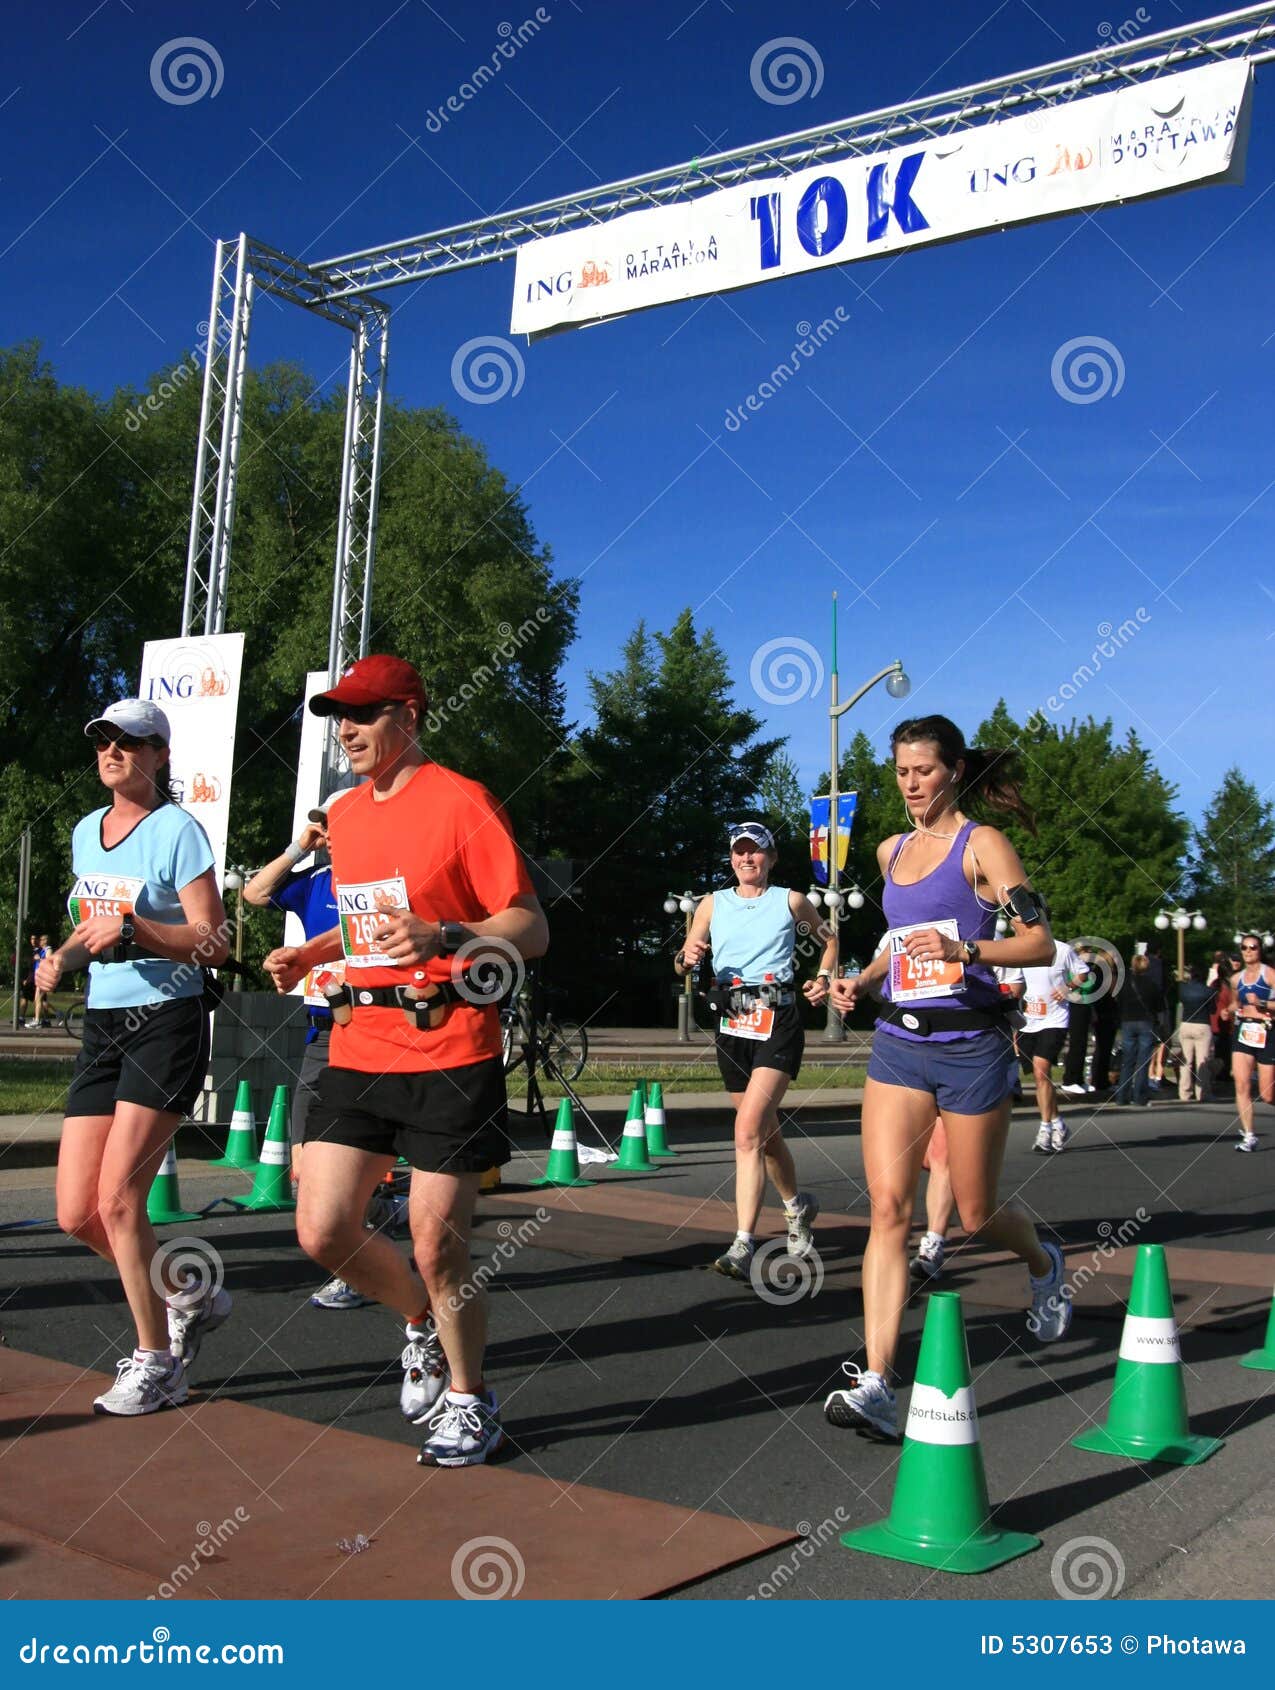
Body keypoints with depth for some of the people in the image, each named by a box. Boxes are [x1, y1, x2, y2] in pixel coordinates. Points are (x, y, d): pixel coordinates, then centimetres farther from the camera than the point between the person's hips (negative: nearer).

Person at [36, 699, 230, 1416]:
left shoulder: (178, 830, -8)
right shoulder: (86, 831, 15)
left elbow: (215, 944, -12)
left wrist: (133, 929, -24)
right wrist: (64, 956, 6)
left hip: (167, 1025, -7)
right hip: (103, 1026, 7)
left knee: (118, 1199, -10)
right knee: (76, 1213, 3)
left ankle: (156, 1364, 7)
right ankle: (191, 1297, 26)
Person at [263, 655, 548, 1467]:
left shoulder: (461, 802, -9)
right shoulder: (344, 813, 14)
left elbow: (531, 929, -12)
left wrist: (443, 937, -28)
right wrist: (314, 952, 9)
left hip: (449, 1056, -7)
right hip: (358, 1049, 7)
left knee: (437, 1246, -1)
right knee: (323, 1229, 4)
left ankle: (469, 1399, 24)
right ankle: (425, 1326, 33)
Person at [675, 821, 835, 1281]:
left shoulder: (791, 901, 6)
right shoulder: (712, 904, 12)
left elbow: (829, 938, 21)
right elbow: (684, 963, 13)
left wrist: (824, 977, 4)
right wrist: (687, 958, -11)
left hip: (778, 1022, -4)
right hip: (731, 1023, 4)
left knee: (749, 1131, -19)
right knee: (765, 1131, 17)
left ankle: (743, 1246, -20)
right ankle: (798, 1206, 43)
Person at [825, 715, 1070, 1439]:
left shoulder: (982, 844, -5)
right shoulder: (891, 851, 13)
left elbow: (1041, 945, -11)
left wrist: (963, 950, -25)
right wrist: (863, 977, 12)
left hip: (971, 1045, -5)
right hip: (900, 1043, 5)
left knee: (976, 1212, 8)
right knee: (889, 1206, -8)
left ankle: (1046, 1265, 43)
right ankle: (876, 1385, -10)